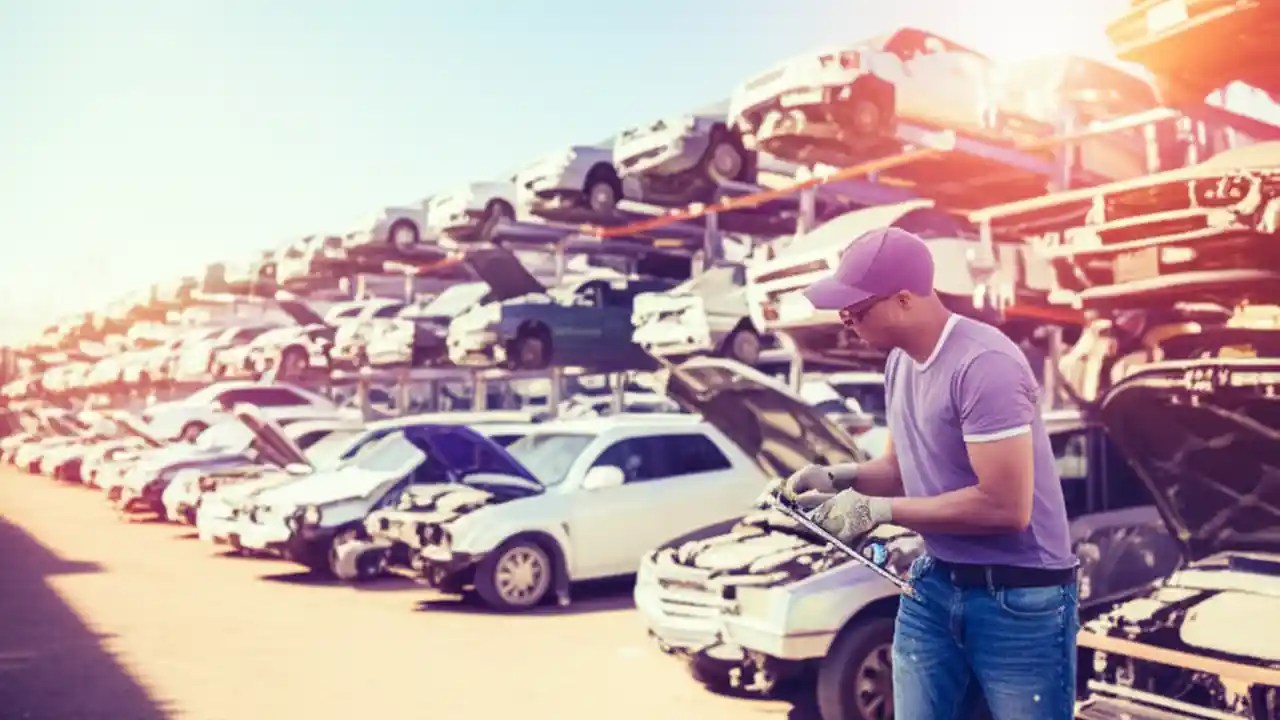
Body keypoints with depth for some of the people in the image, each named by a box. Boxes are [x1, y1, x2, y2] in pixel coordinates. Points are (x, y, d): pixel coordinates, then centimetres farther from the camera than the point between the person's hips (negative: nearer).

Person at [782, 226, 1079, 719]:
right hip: (934, 585, 8)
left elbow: (1006, 506, -27)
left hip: (1019, 598, -7)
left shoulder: (984, 365, -24)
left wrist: (878, 511, -21)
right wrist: (838, 478, -4)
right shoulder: (900, 362, 3)